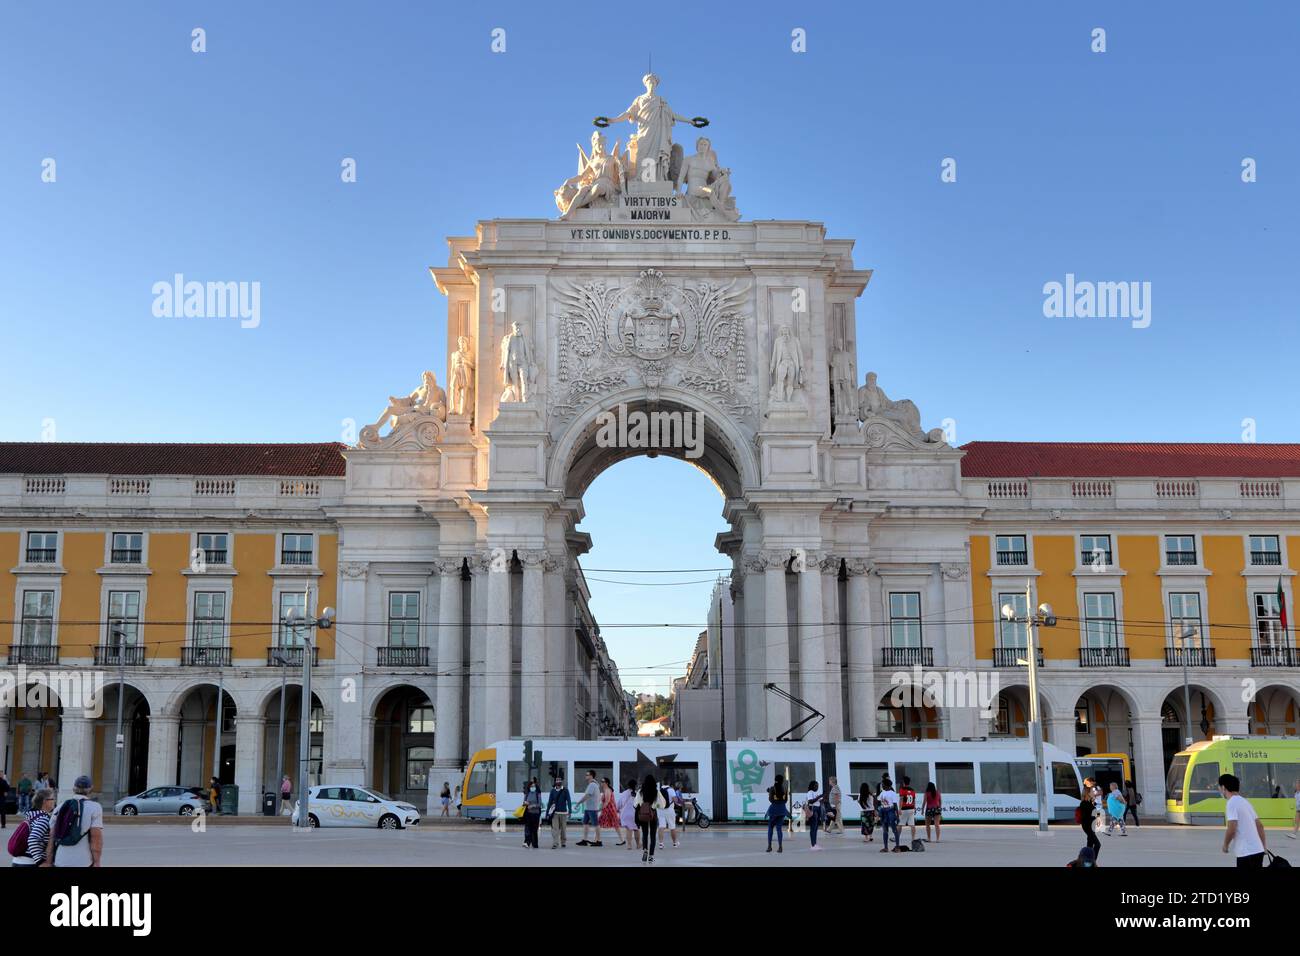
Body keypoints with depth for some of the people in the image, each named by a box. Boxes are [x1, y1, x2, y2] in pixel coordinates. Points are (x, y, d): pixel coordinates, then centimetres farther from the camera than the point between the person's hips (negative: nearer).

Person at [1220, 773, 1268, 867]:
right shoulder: (1244, 801, 16)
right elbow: (1260, 826, 18)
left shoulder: (1232, 803, -11)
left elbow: (1232, 829, -20)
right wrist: (1264, 847, 23)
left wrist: (1225, 845, -4)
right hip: (1257, 851, 9)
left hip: (1247, 853, -9)